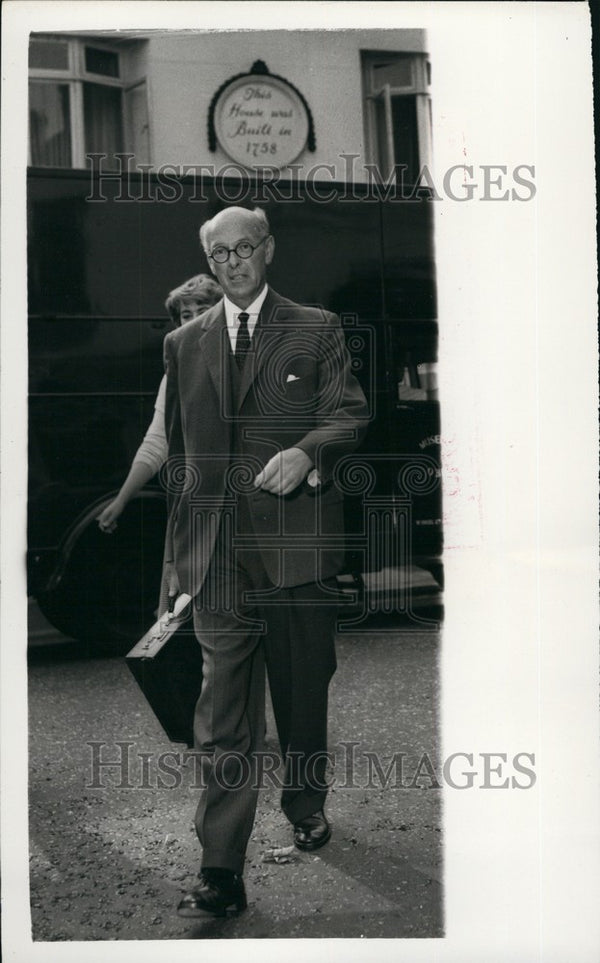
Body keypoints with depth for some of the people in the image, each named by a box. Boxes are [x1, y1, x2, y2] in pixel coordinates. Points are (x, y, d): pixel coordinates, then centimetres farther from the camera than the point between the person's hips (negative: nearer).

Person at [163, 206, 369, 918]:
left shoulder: (316, 330, 7)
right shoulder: (183, 344, 14)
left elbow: (349, 414, 0)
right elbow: (178, 452, 17)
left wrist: (306, 451, -21)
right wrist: (175, 548, 16)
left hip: (296, 542, -1)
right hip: (216, 552, 1)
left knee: (303, 691, 13)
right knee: (222, 713, -4)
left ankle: (305, 806, 38)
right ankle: (220, 873, -2)